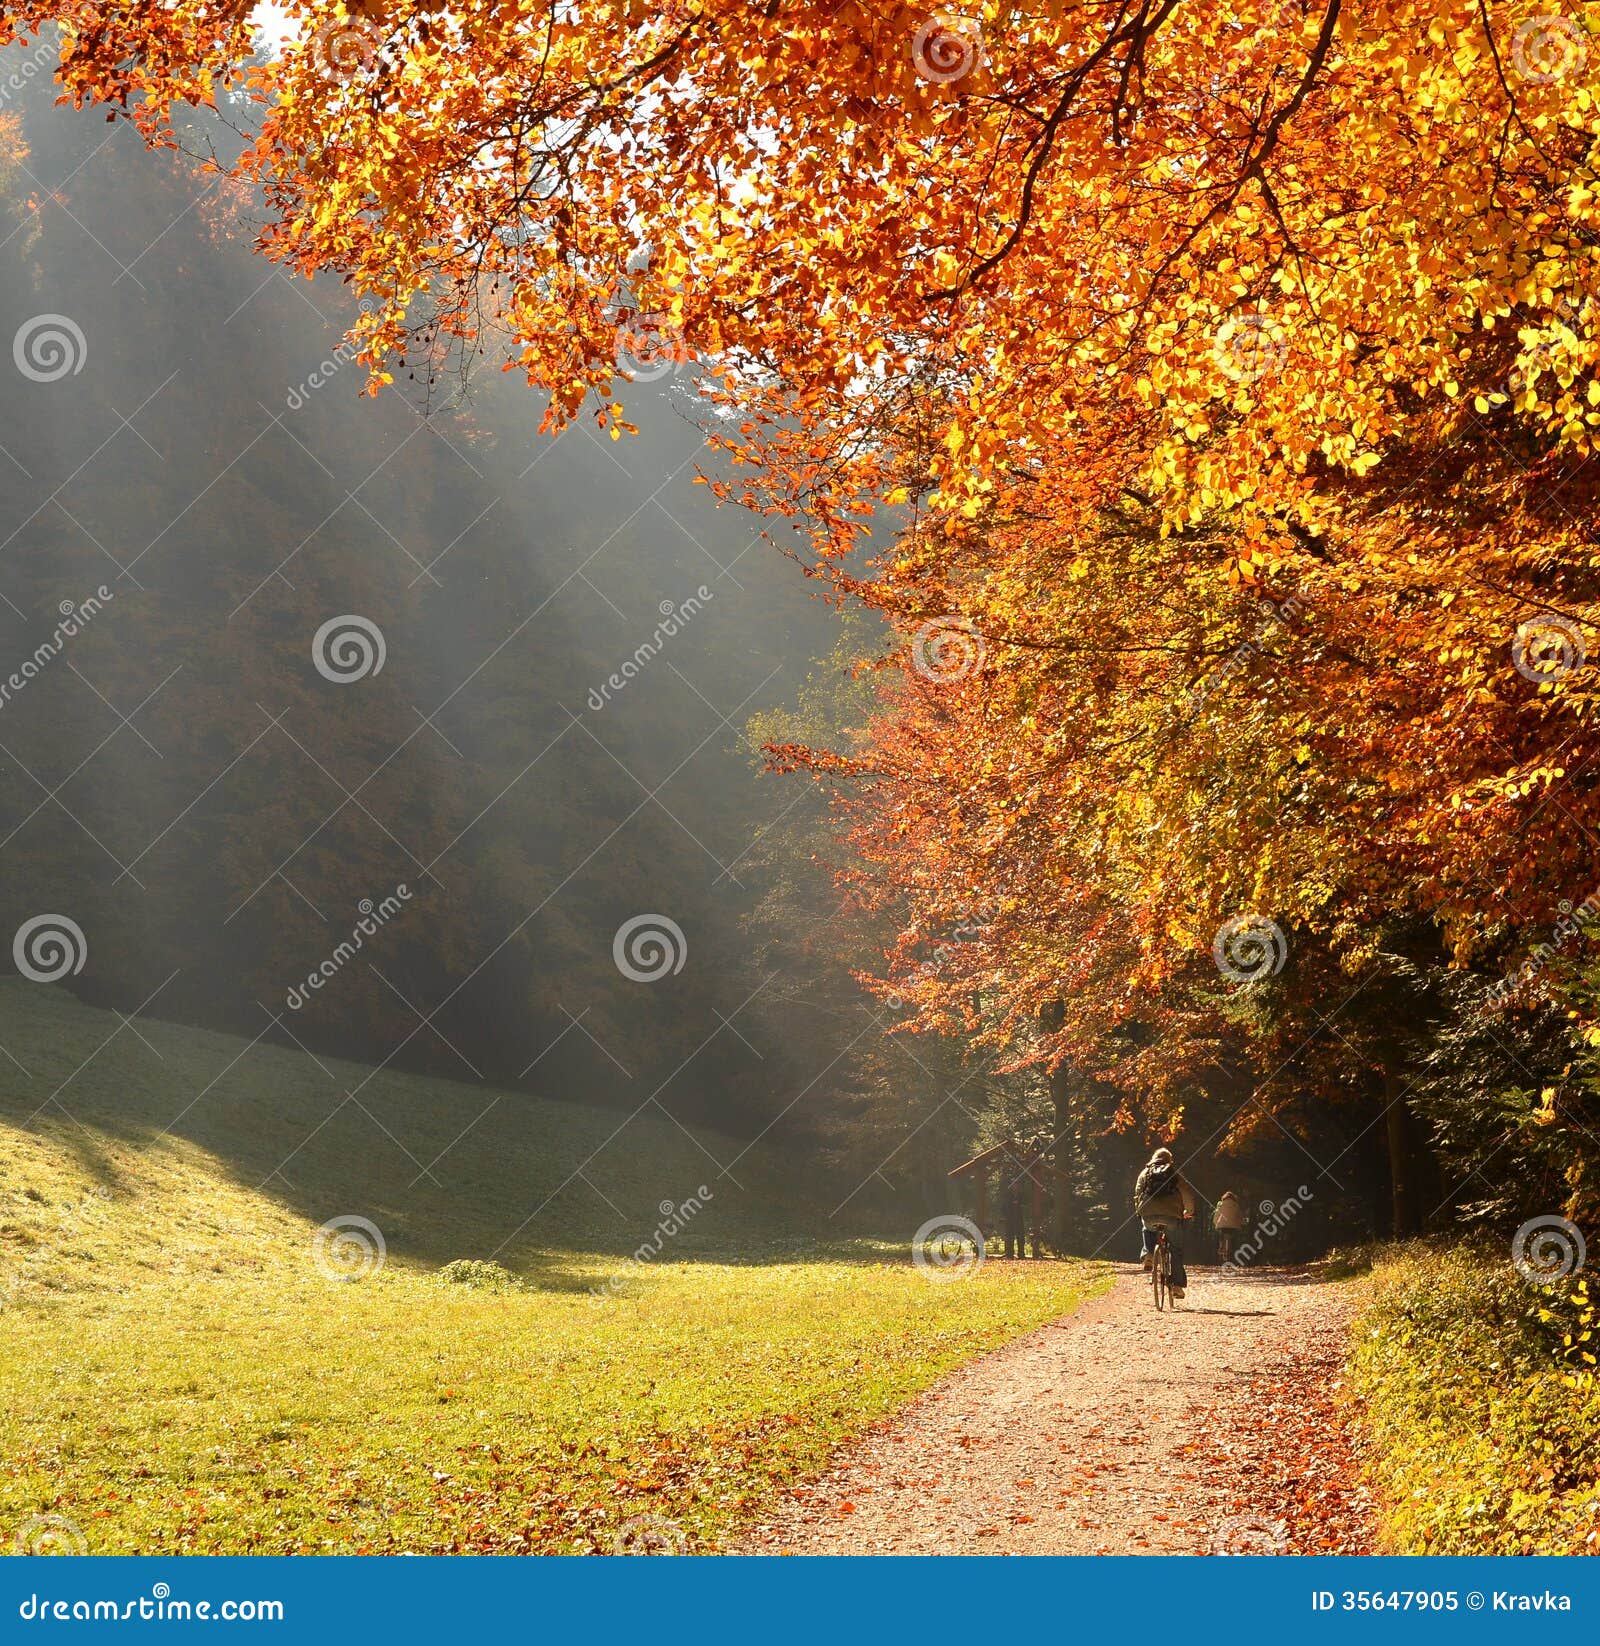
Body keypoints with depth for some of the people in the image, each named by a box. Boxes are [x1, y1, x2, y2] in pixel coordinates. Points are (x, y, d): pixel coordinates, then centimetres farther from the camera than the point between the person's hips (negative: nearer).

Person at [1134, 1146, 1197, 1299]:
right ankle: (1177, 1285, 2)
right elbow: (1188, 1194, 11)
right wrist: (1189, 1211, 28)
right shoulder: (1174, 1173, 15)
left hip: (1148, 1214, 2)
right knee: (1176, 1249, 9)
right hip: (1171, 1215, -2)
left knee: (1148, 1229, 37)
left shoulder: (1145, 1173, 19)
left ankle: (1148, 1254, 12)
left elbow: (1137, 1194, 17)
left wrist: (1139, 1211, 32)